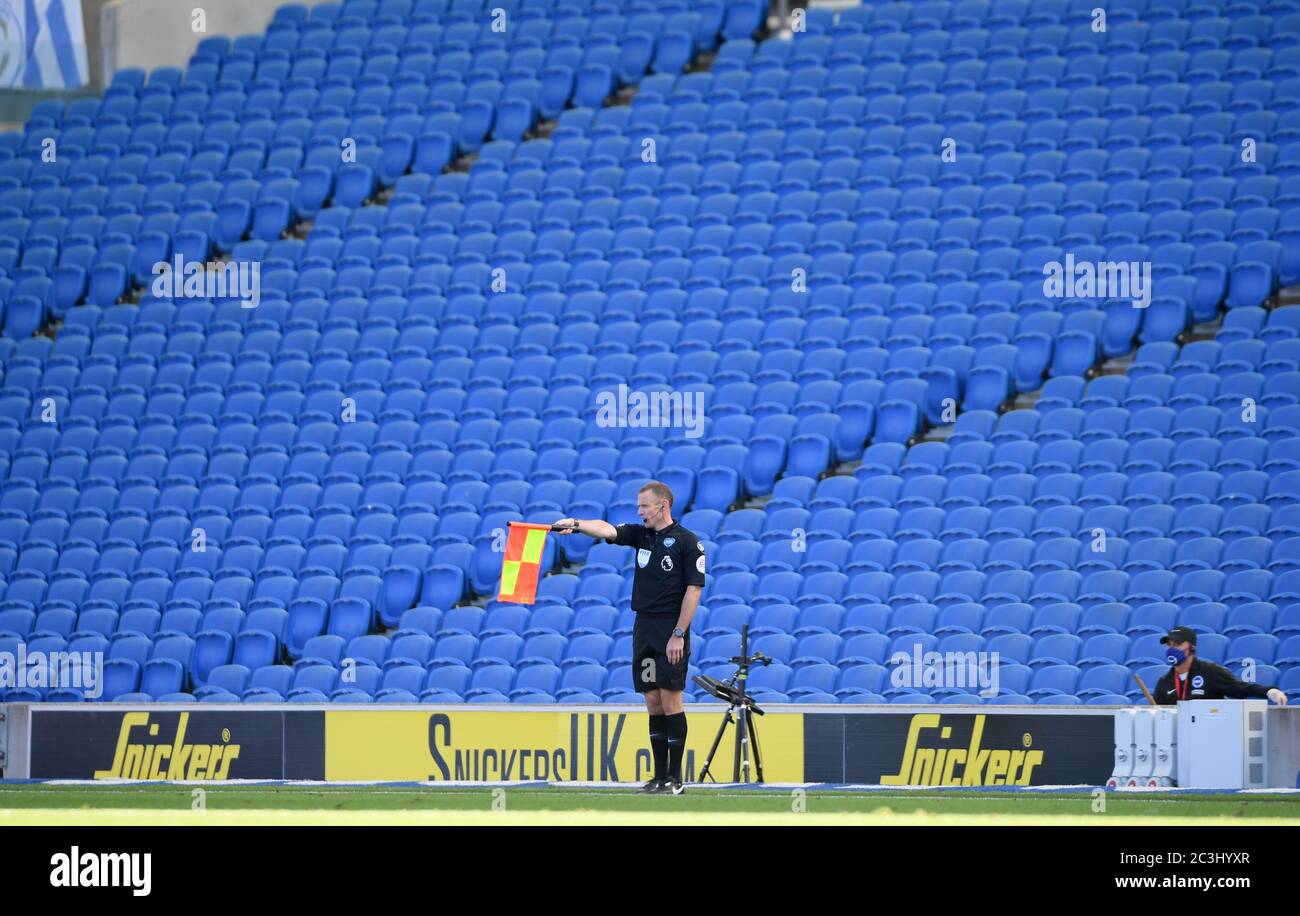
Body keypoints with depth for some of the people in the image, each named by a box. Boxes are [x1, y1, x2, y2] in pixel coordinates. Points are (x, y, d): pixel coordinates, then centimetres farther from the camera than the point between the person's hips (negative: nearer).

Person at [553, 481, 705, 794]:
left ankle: (675, 778, -4)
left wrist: (679, 634, -15)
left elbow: (693, 589, -9)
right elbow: (606, 529, -4)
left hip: (671, 630, -6)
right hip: (643, 627, 6)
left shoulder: (687, 542, -5)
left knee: (670, 700, -7)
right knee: (653, 702, 6)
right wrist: (576, 524, -24)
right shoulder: (641, 534, 12)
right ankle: (659, 775, 10)